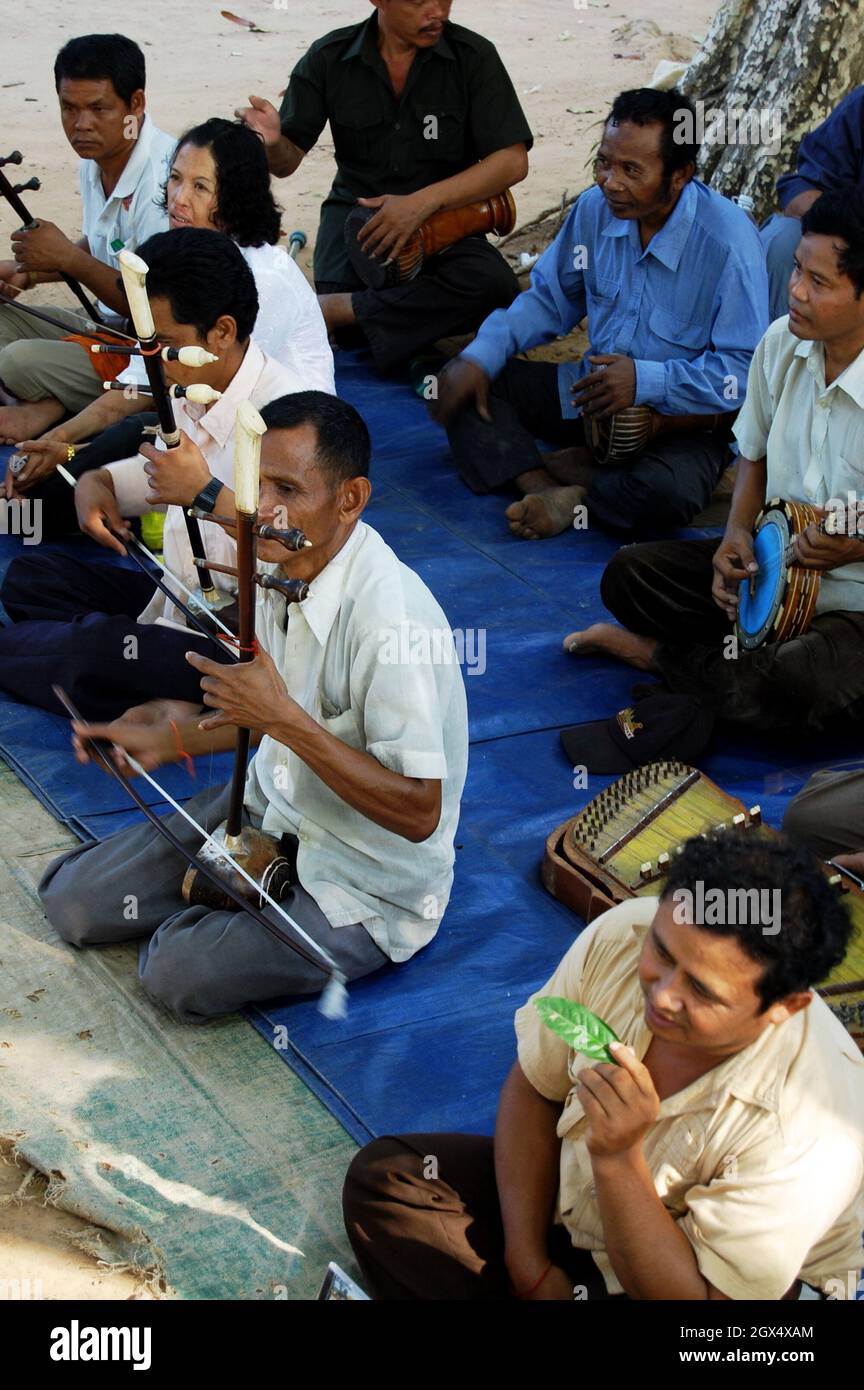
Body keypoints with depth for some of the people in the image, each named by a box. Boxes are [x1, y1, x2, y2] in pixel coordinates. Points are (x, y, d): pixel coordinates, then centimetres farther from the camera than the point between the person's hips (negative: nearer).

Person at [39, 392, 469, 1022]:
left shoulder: (389, 616, -32)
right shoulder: (280, 564, -4)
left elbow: (418, 813, -30)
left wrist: (284, 719, -34)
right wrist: (163, 740, 5)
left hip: (370, 888, -7)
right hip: (275, 806, 8)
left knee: (179, 972, -23)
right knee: (75, 903, 2)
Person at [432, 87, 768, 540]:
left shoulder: (727, 242, -22)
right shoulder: (596, 208, -4)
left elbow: (746, 371, -23)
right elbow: (548, 299, 9)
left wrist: (647, 381, -32)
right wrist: (480, 357, -6)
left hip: (682, 417, -6)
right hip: (593, 390, 6)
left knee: (666, 492, -39)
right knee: (465, 384, -8)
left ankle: (575, 470, -9)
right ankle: (545, 489, -27)